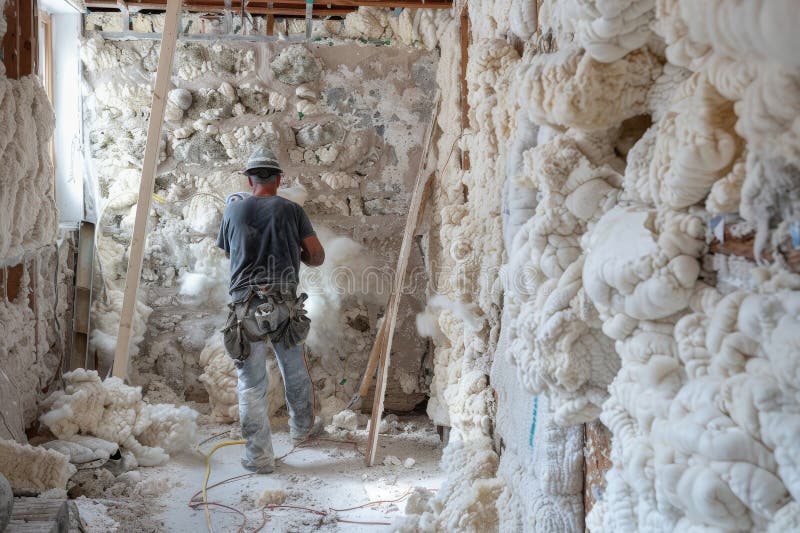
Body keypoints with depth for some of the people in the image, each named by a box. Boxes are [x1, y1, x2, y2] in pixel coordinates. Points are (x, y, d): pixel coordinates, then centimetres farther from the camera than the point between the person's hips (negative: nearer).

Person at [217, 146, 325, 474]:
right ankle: (303, 427, 41)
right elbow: (317, 256, 4)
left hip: (246, 307, 0)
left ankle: (259, 456, 8)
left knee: (251, 384, 5)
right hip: (285, 306, 1)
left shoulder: (233, 210, 6)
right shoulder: (291, 210, 3)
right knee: (295, 373, 20)